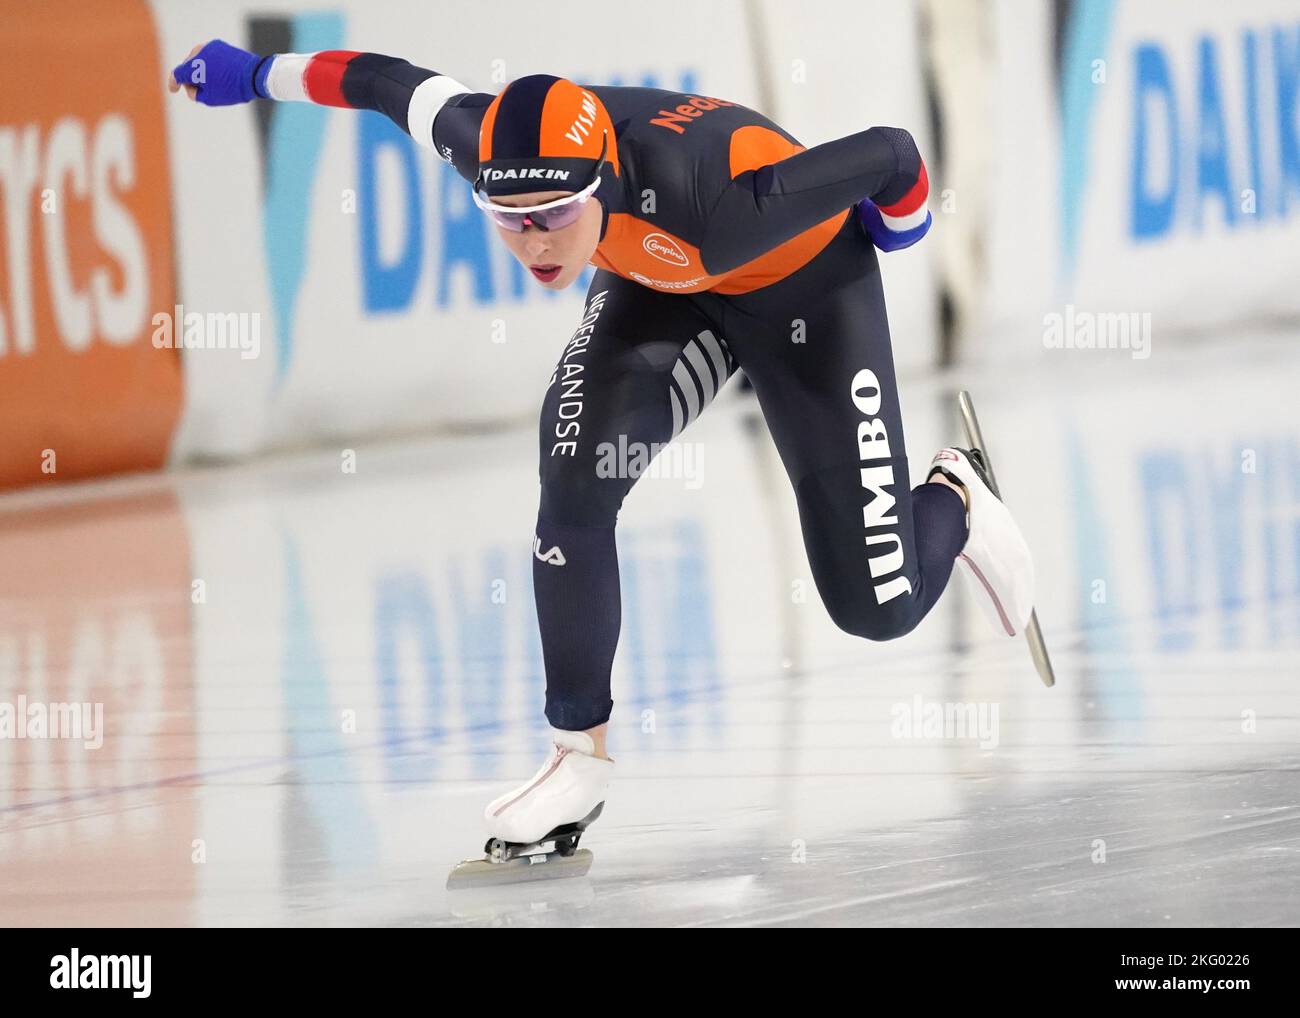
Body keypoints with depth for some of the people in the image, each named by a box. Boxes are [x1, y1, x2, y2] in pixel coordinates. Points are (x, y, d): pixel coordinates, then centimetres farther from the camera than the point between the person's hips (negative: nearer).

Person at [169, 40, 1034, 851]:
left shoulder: (713, 208, -45)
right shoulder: (489, 146, -32)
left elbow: (890, 156, -32)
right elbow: (402, 86, -10)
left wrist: (899, 224, -8)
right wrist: (257, 74, 7)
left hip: (802, 281, -4)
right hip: (662, 287, 4)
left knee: (879, 605, -2)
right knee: (575, 478, -22)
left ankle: (956, 499, 34)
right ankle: (582, 751, -4)